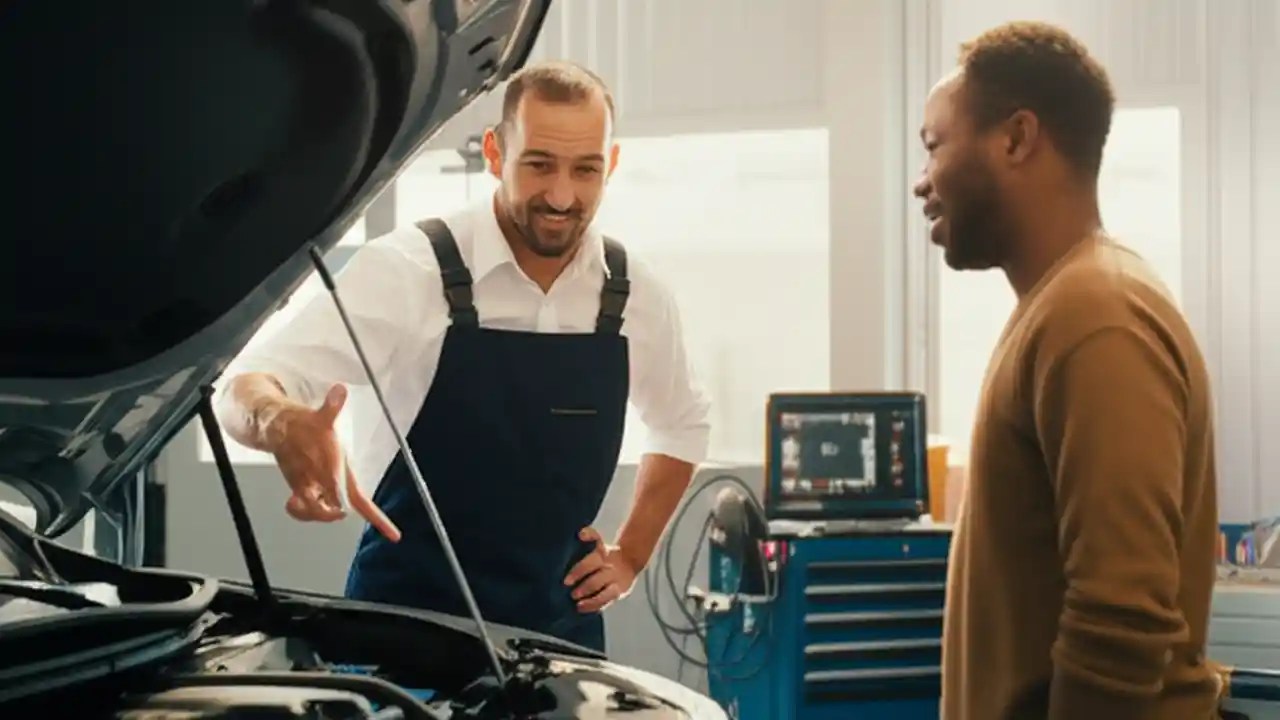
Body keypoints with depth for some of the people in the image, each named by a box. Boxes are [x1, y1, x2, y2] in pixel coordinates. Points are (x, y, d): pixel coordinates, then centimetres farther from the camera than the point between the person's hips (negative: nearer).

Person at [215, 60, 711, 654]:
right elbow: (246, 391, -23)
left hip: (559, 625, 4)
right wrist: (284, 425, -46)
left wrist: (631, 556, 9)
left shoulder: (635, 296, -1)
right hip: (405, 615, -3)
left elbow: (683, 426, 19)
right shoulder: (407, 268, -14)